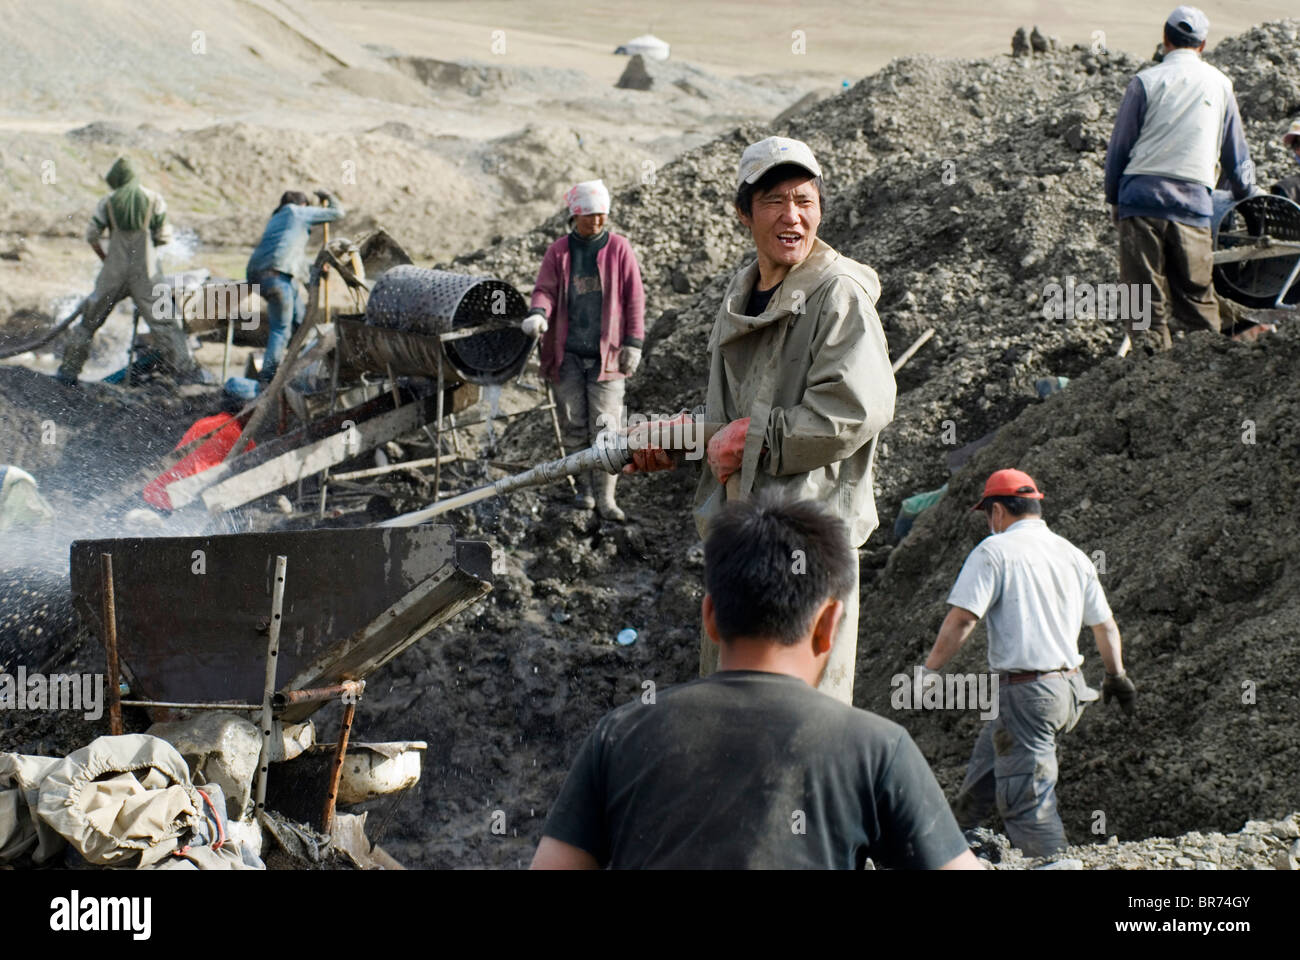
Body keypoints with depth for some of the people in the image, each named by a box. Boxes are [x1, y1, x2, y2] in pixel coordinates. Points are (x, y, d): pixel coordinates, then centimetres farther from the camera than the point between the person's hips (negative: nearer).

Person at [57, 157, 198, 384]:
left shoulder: (108, 202, 1)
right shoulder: (154, 199, -1)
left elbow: (91, 235, -1)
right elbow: (163, 237, -2)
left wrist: (104, 258, 14)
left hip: (114, 272, 1)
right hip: (146, 272, -1)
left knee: (90, 319, 14)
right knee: (165, 322, -2)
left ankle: (69, 368, 18)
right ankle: (185, 370, -8)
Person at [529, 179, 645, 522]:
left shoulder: (618, 249, 4)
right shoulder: (559, 252, 8)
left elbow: (634, 297, 4)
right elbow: (545, 289, 2)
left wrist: (634, 343, -3)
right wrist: (538, 313, -21)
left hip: (606, 353, -2)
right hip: (568, 353, 2)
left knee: (605, 427, -7)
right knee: (574, 426, 5)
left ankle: (605, 496, -5)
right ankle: (584, 489, 17)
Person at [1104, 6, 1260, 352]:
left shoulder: (1146, 81, 3)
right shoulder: (1219, 84, 10)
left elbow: (1119, 146, 6)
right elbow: (1235, 152, 19)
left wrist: (1113, 199, 18)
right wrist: (1248, 194, 33)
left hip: (1142, 196, -1)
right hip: (1193, 202, 1)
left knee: (1144, 295, -1)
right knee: (1197, 297, 6)